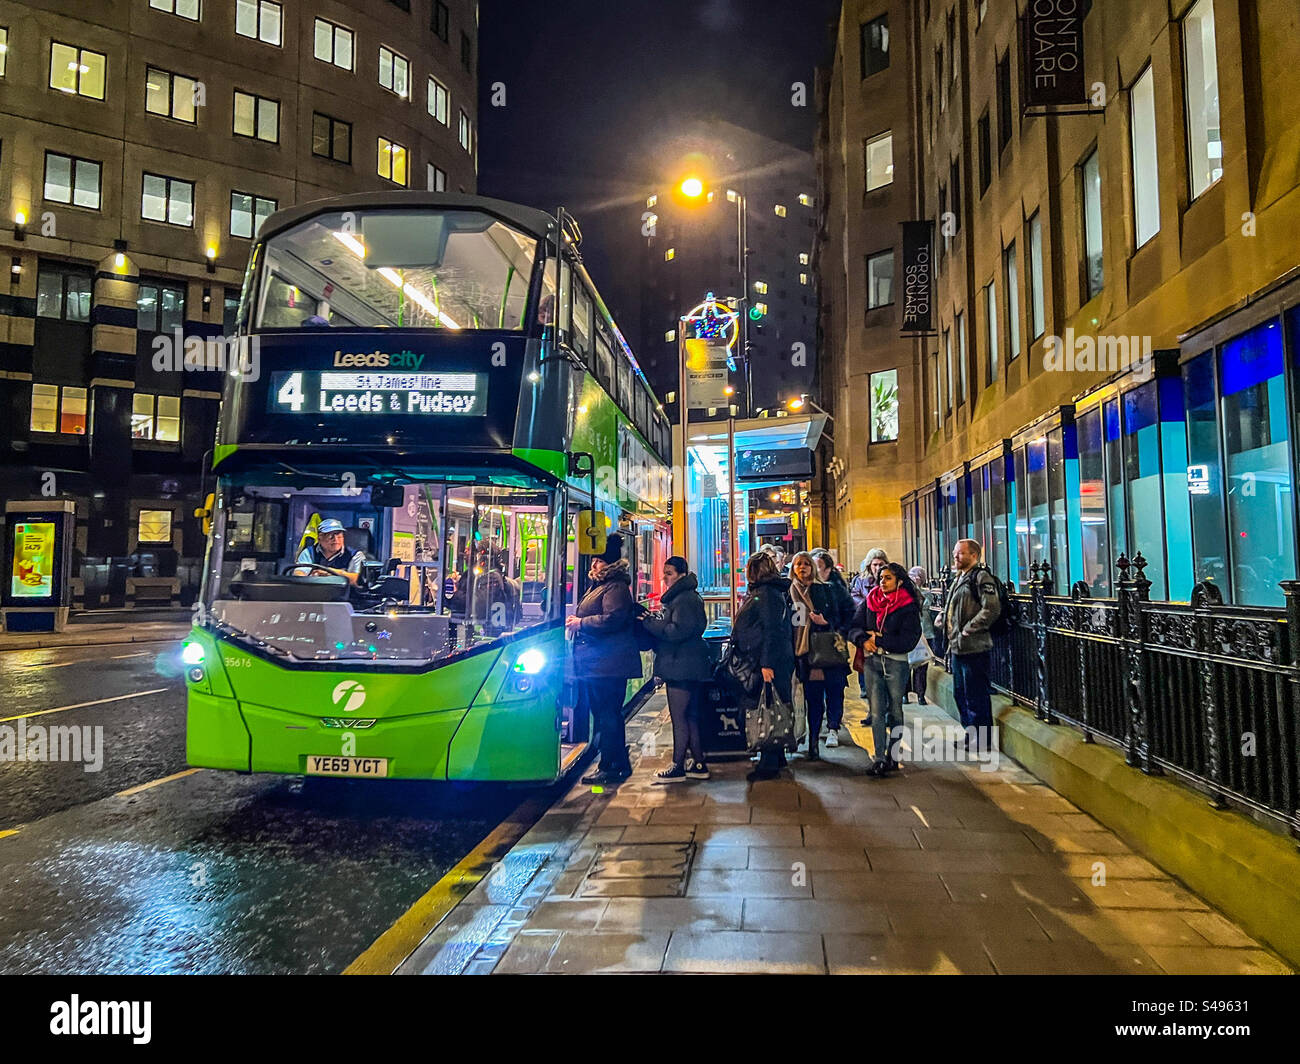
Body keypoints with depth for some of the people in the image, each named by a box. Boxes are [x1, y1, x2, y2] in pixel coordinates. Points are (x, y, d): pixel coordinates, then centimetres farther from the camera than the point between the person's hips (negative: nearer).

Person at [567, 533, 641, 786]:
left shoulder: (616, 587, -13)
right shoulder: (598, 585, 21)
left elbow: (613, 619, -25)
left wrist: (581, 623, -16)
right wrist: (575, 621, 13)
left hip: (608, 663, -11)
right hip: (596, 662, 11)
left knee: (607, 714, -6)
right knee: (609, 714, 15)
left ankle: (609, 767, 0)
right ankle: (620, 763, 24)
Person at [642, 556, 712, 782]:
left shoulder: (684, 600, -15)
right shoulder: (684, 597, 19)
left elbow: (678, 630, -23)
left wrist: (649, 623, -16)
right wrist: (653, 621, 7)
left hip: (682, 667, -11)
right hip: (690, 667, 11)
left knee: (678, 717, -5)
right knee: (691, 716, 13)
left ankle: (678, 767, 1)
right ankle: (698, 764, 19)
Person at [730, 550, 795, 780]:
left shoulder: (767, 593, -14)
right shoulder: (761, 592, 18)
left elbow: (772, 630, -20)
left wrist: (766, 664, -23)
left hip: (768, 663, -10)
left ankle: (769, 762, -1)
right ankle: (777, 757, 24)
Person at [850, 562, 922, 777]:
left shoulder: (908, 606, -3)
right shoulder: (870, 601, 9)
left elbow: (909, 640, -11)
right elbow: (854, 627, 7)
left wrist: (880, 640, -13)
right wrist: (863, 639, -13)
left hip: (896, 661, -3)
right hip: (872, 661, 3)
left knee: (895, 710, 8)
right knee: (877, 711, 0)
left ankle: (892, 756, 19)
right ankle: (880, 758, 1)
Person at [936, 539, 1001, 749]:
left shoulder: (981, 577, -12)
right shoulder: (959, 578, 18)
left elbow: (991, 609, -23)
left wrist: (968, 629, -21)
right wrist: (943, 619, 12)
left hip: (974, 648, -10)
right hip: (957, 648, 10)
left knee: (976, 696, -3)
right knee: (960, 694, 18)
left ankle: (981, 740, 8)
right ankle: (969, 733, 29)